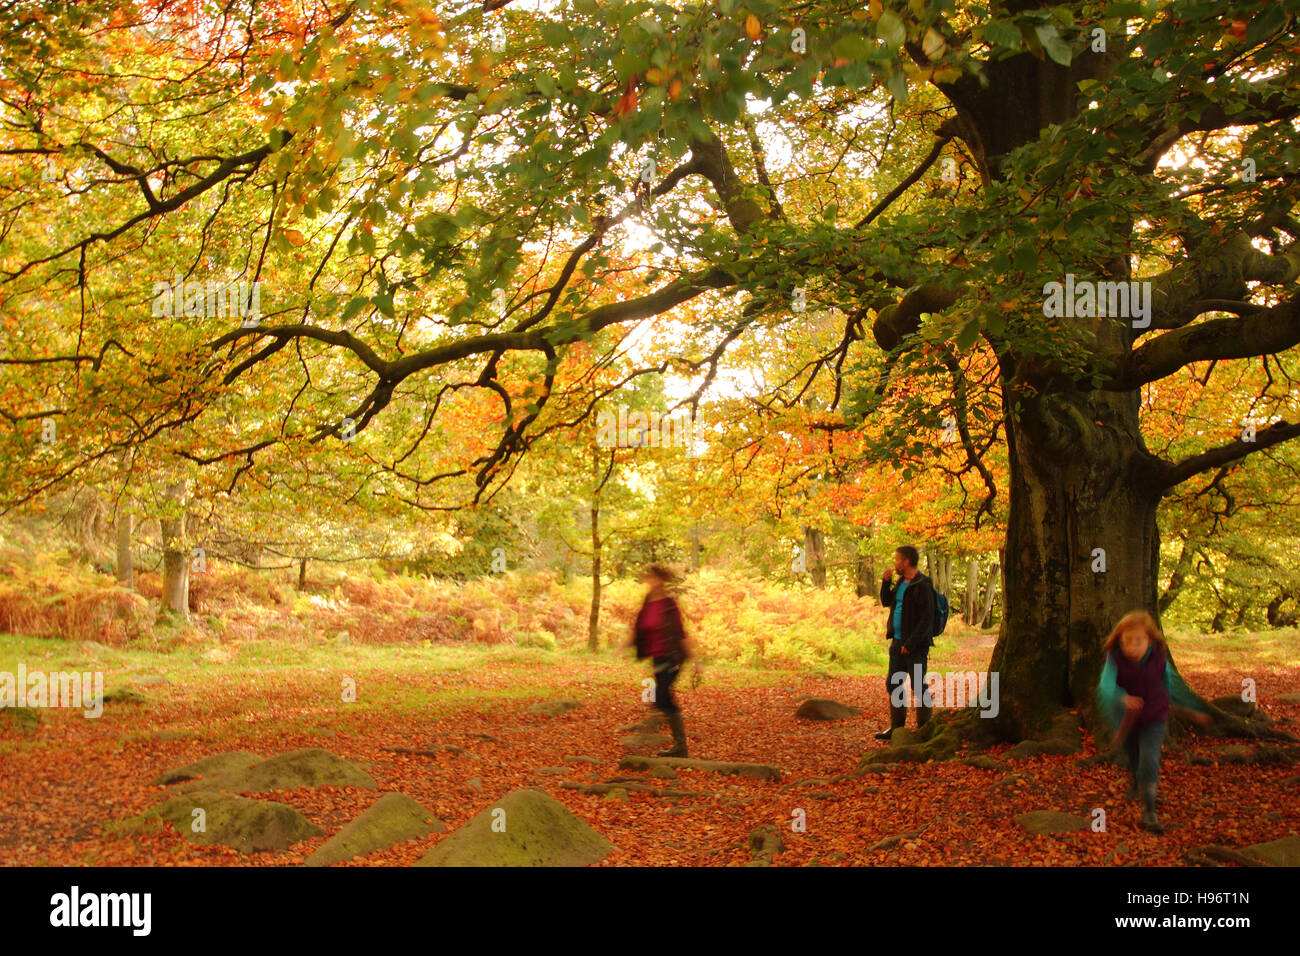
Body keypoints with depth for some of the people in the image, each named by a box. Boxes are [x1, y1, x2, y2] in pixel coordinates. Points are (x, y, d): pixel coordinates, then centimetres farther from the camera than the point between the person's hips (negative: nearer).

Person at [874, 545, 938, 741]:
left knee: (919, 687, -2)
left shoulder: (922, 586, -15)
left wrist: (911, 643, -21)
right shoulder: (901, 582, 12)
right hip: (897, 642, 9)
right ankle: (896, 727, 19)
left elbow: (927, 619, -18)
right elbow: (886, 602, 22)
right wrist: (886, 582, 6)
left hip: (916, 645, -9)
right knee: (893, 685, 11)